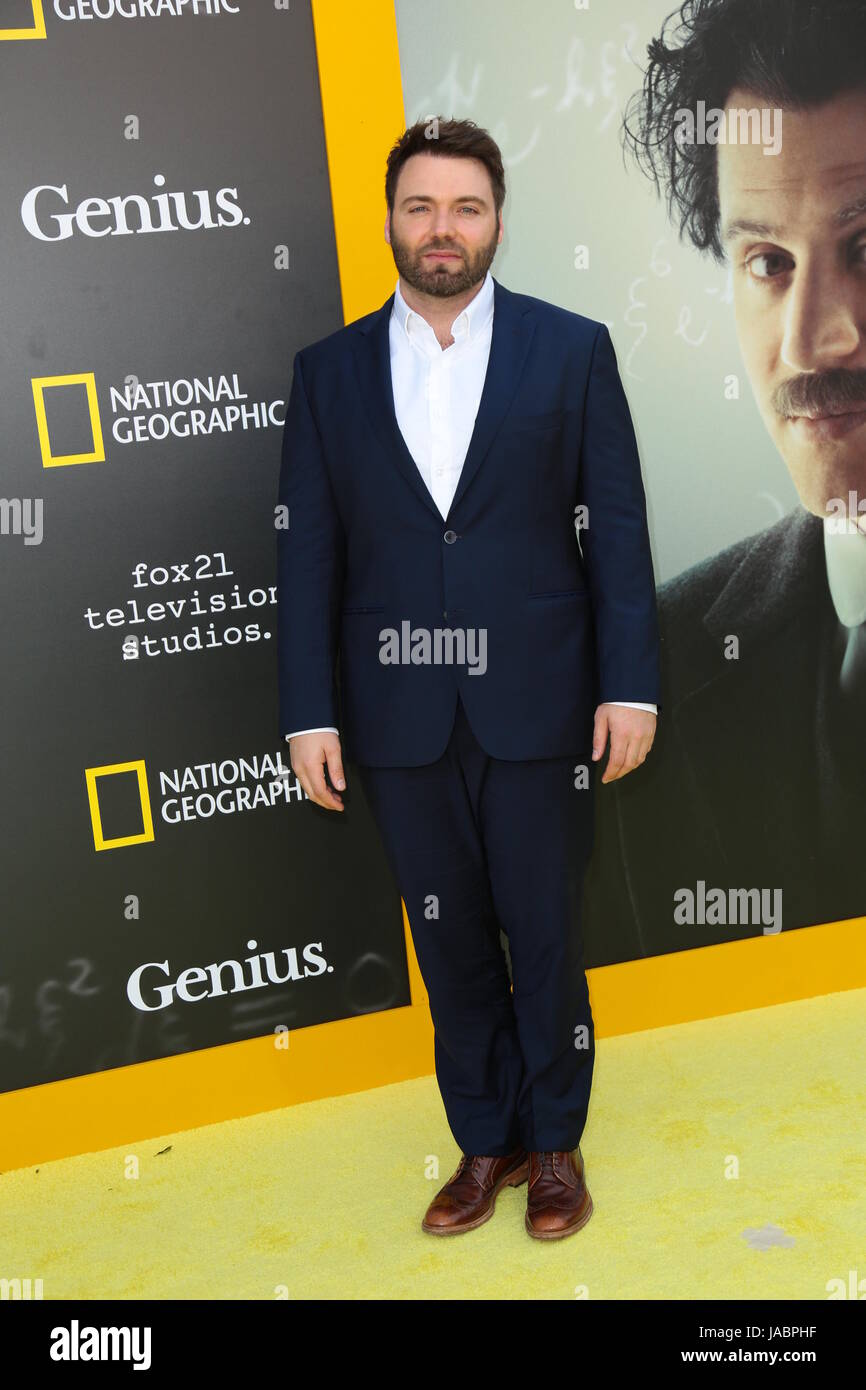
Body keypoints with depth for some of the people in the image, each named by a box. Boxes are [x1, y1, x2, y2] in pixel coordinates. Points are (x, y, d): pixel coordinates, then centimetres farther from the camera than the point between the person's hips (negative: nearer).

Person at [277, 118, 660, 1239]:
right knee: (450, 943, 13)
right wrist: (308, 713, -2)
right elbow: (309, 553, 3)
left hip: (538, 705, -1)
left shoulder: (572, 349, 1)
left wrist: (630, 684, -6)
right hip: (401, 715, 2)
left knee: (545, 936, 9)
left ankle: (554, 1143, 29)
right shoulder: (329, 371, 5)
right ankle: (484, 1142, 30)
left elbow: (616, 526, -1)